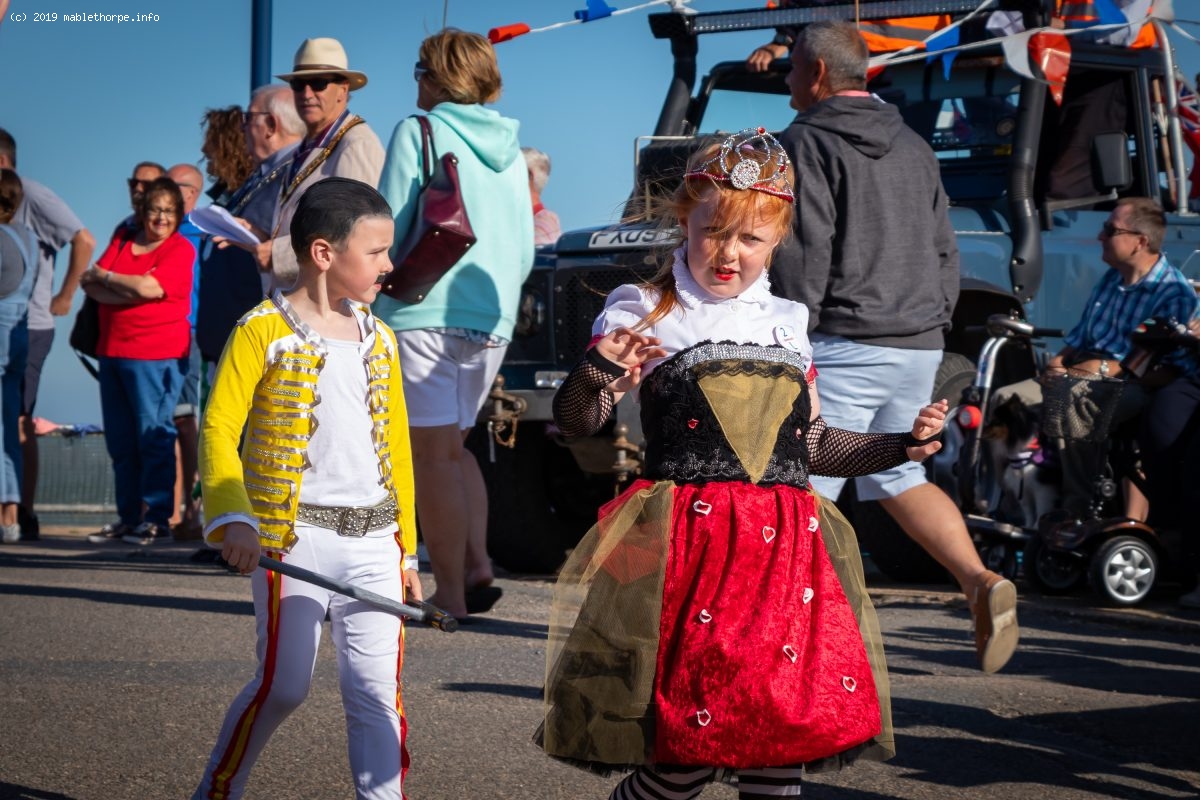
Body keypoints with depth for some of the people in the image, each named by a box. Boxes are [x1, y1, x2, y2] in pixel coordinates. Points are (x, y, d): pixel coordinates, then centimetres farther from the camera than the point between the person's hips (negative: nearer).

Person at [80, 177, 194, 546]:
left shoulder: (180, 249, -3)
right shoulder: (122, 242, 15)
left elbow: (148, 286, -17)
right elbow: (91, 285, 4)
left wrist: (105, 277, -1)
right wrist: (131, 291, -13)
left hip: (156, 354, -6)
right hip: (113, 350, 7)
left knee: (154, 436, -7)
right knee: (120, 441, 8)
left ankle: (157, 519, -4)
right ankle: (128, 517, 15)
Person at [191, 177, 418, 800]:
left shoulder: (377, 339, 13)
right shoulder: (263, 330, -5)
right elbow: (219, 428, -10)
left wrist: (406, 546, 17)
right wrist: (233, 521, -22)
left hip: (373, 538, 5)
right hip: (293, 534, -5)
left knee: (376, 690, 0)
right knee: (283, 685, -3)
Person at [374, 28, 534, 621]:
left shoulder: (418, 133, -4)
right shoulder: (509, 149, 14)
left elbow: (390, 228, -9)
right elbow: (525, 252, 15)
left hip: (423, 314, -6)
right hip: (492, 319, 6)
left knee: (432, 454, -3)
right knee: (454, 446, 19)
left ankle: (450, 595, -5)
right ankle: (476, 564, 6)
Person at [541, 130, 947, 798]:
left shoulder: (788, 325, 16)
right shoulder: (644, 316, 2)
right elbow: (576, 422, -5)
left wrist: (902, 446, 13)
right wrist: (599, 373, -25)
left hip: (786, 550, 5)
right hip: (687, 544, -5)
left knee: (785, 741, 1)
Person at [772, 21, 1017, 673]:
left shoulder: (807, 142, -7)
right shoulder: (912, 146, 17)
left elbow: (803, 255, -15)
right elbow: (945, 252, 18)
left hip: (844, 345, -8)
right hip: (918, 348, 8)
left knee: (806, 493, -2)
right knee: (897, 476, 18)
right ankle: (980, 584, -1)